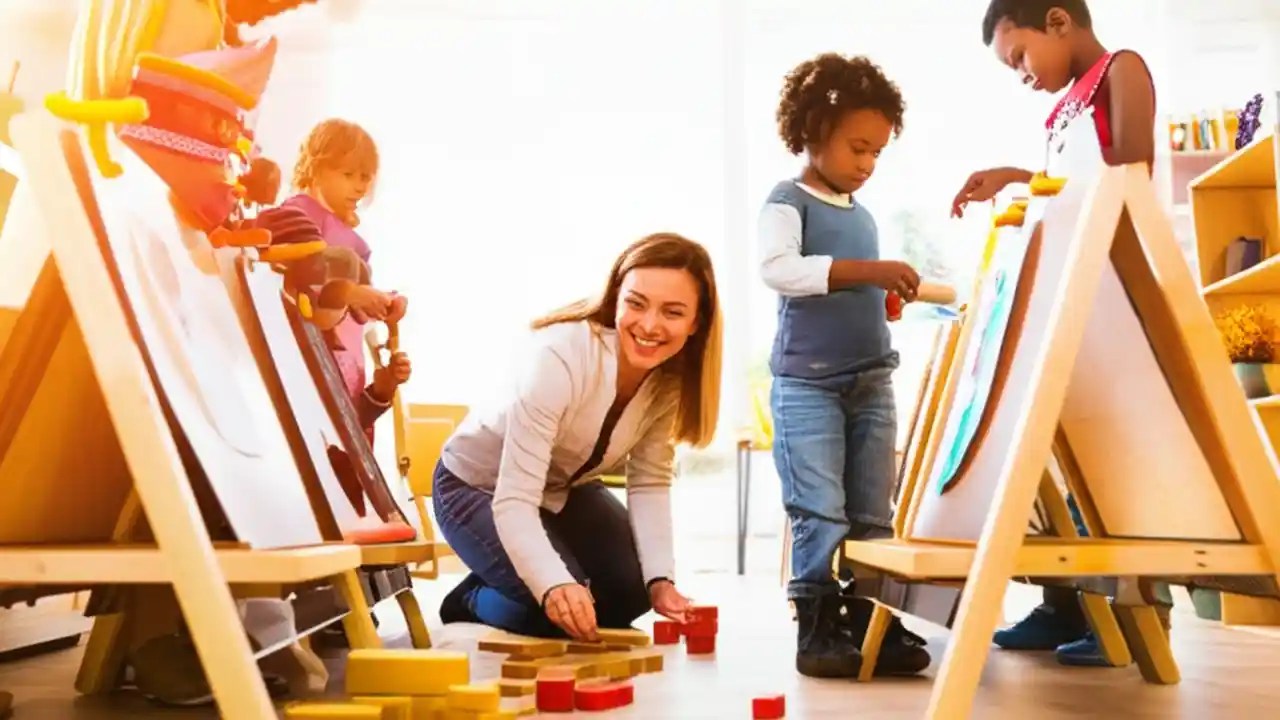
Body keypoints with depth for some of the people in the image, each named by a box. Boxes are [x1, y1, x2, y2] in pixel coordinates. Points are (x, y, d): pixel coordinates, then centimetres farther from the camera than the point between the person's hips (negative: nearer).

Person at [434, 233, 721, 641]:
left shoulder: (675, 377, -17)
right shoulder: (561, 358, -38)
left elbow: (650, 482, -11)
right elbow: (514, 501, -40)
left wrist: (660, 579, -26)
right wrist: (555, 585, -56)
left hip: (565, 489, 6)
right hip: (477, 487, -6)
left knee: (633, 591, -11)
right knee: (562, 609, -24)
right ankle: (471, 600, 8)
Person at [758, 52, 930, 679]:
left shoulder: (862, 214, 17)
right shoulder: (788, 201, -5)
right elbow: (777, 269, -23)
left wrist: (891, 293, 5)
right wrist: (868, 272, -26)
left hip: (871, 381, 7)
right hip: (807, 383, -7)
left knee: (873, 515, 8)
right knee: (821, 514, -7)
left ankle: (868, 623, 15)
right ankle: (816, 630, 2)